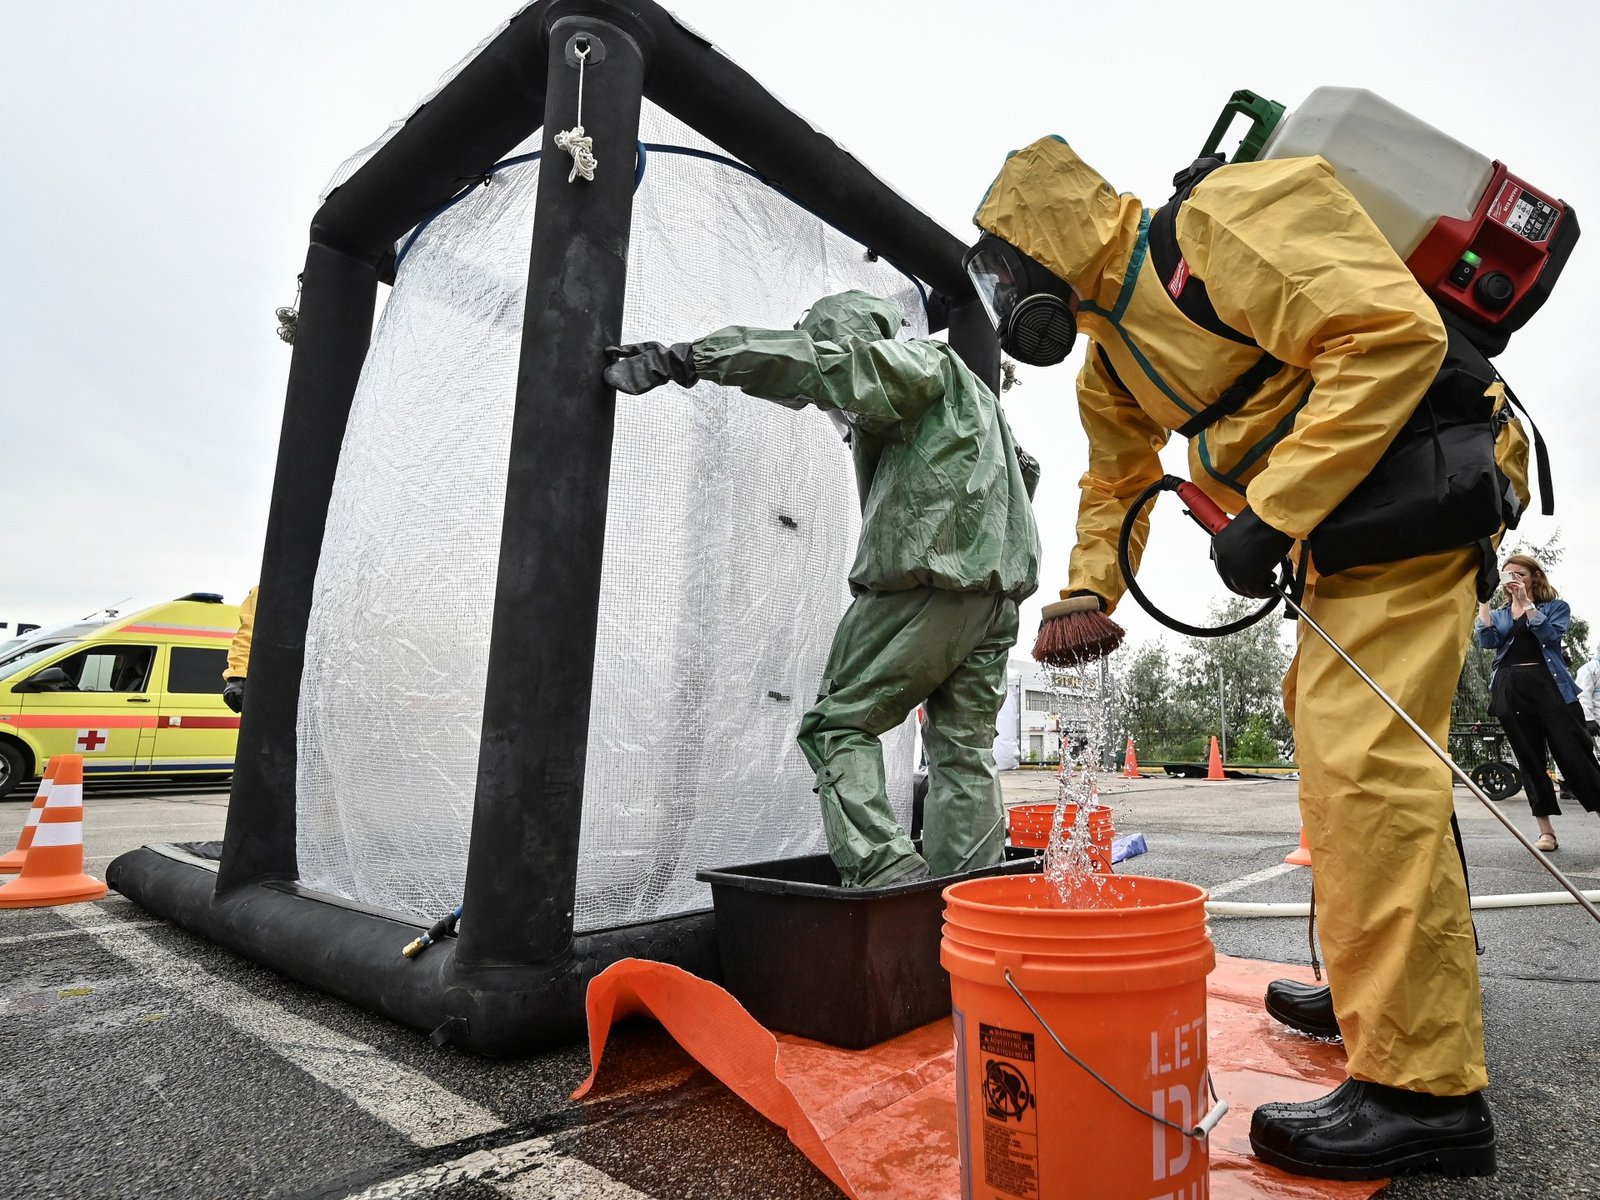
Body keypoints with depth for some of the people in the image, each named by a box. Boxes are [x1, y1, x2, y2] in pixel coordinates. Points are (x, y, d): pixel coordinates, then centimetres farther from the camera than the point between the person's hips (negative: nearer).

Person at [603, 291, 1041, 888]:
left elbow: (808, 362, -13)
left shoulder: (917, 360, 3)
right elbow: (1026, 467, 40)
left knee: (838, 724, -5)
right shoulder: (968, 392, 31)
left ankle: (884, 873, -16)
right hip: (998, 589, 10)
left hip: (928, 576, -9)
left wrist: (683, 358, -16)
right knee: (965, 745, 7)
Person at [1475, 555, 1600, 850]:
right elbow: (1488, 641, -2)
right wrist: (1483, 600, -3)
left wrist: (1526, 602, -9)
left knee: (1575, 755, -8)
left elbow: (1549, 634, -8)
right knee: (1530, 761, 3)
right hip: (1510, 690, 2)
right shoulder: (1498, 615, 18)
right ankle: (1546, 831, 6)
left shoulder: (1556, 606, 11)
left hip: (1550, 685, -2)